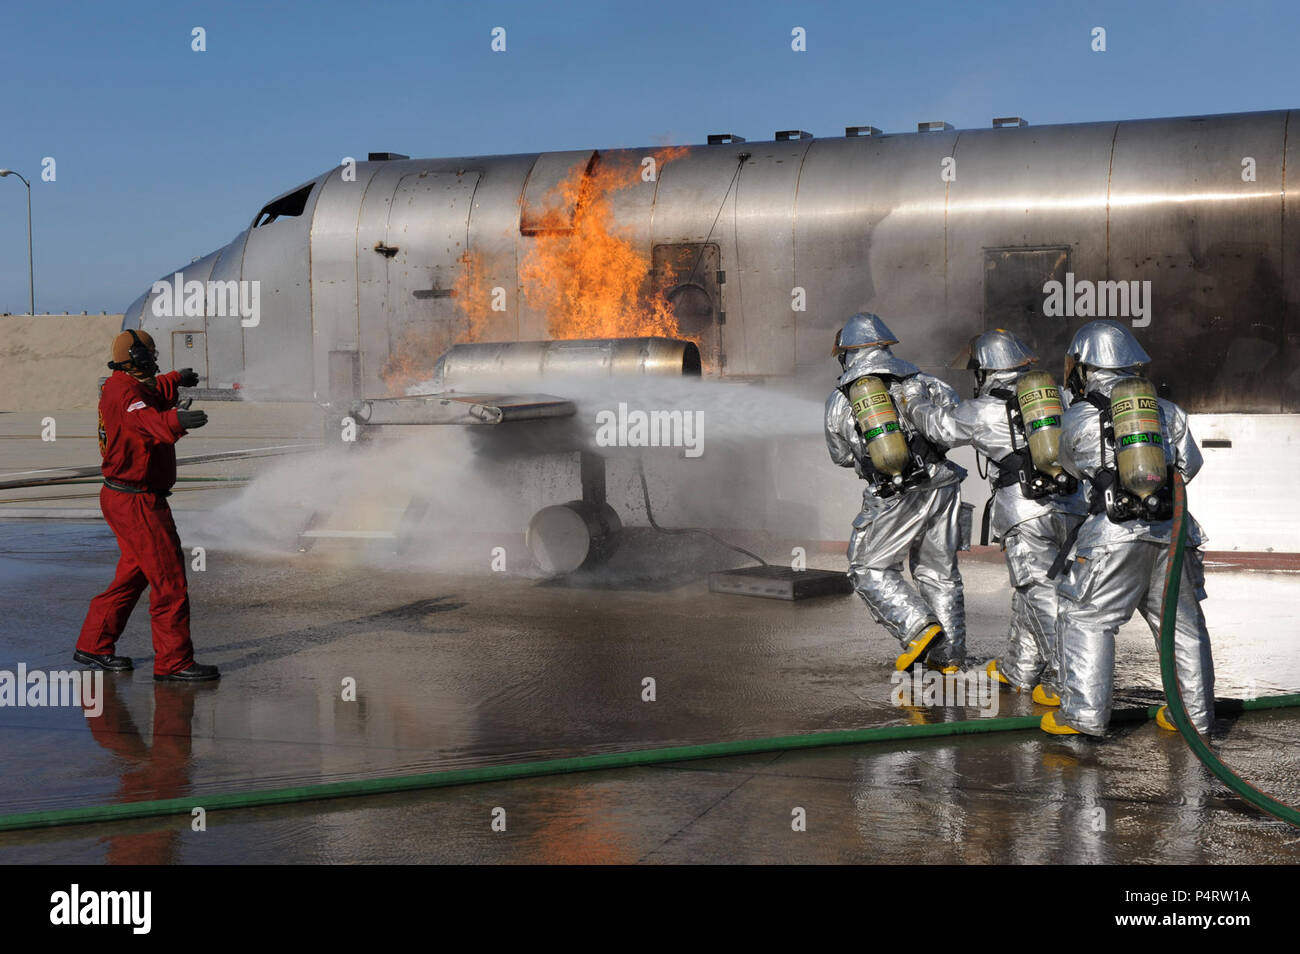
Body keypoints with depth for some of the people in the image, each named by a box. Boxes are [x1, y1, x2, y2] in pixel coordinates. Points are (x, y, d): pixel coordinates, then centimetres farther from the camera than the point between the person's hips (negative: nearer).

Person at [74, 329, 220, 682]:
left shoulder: (122, 386, 13)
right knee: (169, 577, -9)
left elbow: (152, 392, 39)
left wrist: (175, 379, 52)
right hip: (135, 502, -11)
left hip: (127, 498, 11)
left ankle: (93, 645, 29)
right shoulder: (123, 391, -19)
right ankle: (173, 661, -6)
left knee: (133, 574, 20)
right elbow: (145, 419, -43)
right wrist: (176, 420, -61)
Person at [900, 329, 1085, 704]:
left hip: (1025, 514, -6)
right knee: (1032, 588, 18)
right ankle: (1018, 670, 30)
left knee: (1040, 593, -5)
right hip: (1071, 508, 6)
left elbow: (937, 423, 13)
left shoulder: (981, 412, -3)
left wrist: (914, 399, 32)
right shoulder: (1055, 396, 10)